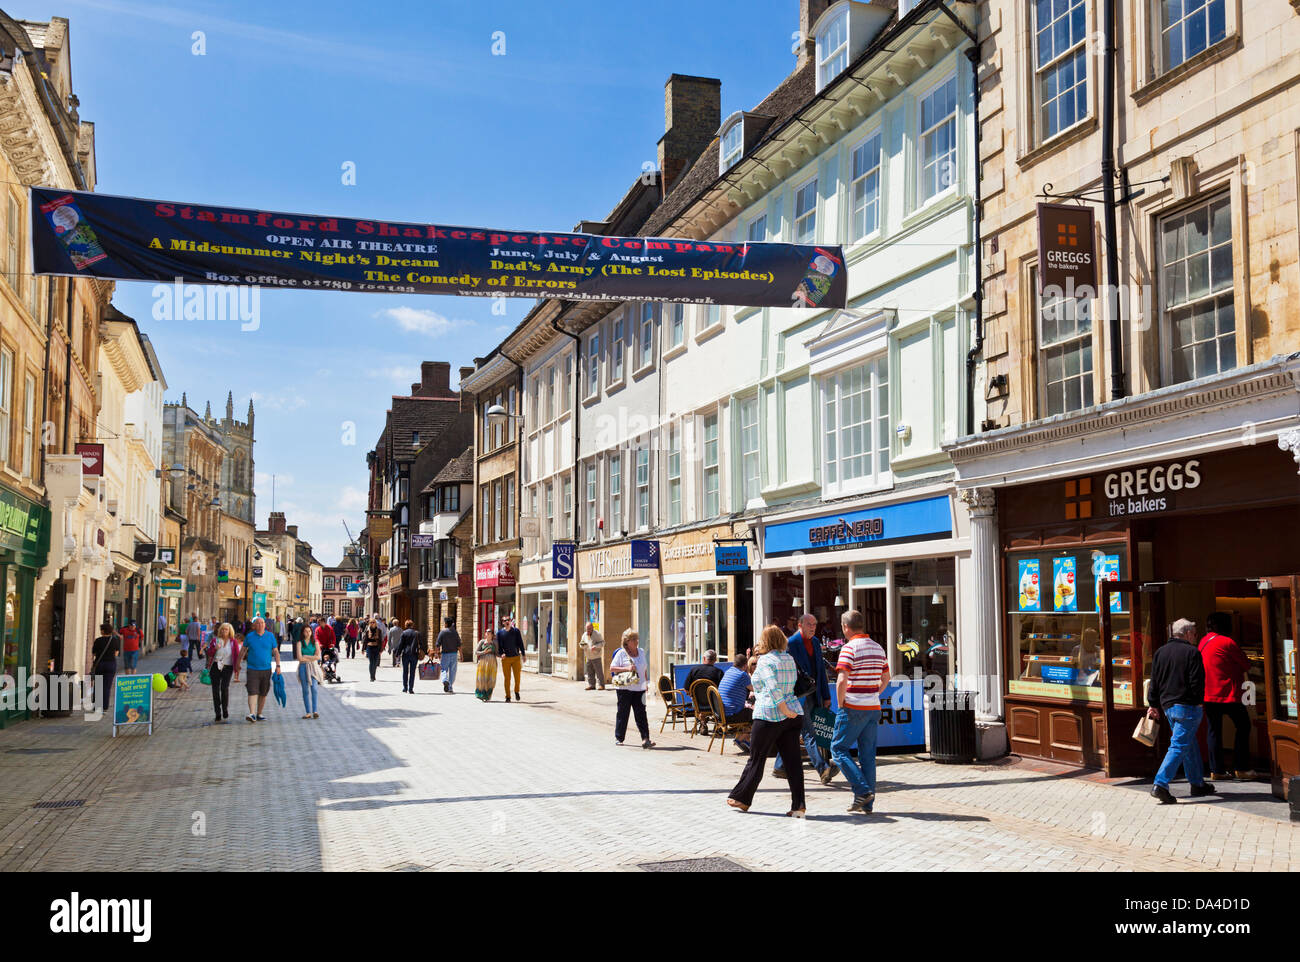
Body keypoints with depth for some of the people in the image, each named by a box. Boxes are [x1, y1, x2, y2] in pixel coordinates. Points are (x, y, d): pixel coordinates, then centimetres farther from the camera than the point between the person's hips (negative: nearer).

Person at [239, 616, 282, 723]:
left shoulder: (270, 636, 4)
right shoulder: (249, 636, 3)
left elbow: (276, 652, 6)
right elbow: (243, 651, 13)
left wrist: (278, 665, -2)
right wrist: (238, 663, 13)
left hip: (266, 669, 2)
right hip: (252, 669, -2)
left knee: (263, 694, 8)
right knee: (253, 692, -14)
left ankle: (259, 714, 19)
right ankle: (252, 714, -22)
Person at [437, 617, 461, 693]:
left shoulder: (442, 632, -5)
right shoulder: (455, 632, 3)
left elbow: (438, 644, -7)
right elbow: (459, 644, 0)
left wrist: (437, 653, 2)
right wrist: (460, 655, 3)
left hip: (445, 654, -2)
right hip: (454, 653, 2)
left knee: (444, 670, 5)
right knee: (452, 671, 8)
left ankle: (445, 681, -24)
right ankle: (450, 688, 11)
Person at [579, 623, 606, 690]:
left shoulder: (597, 634, -9)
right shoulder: (584, 635, 10)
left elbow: (602, 643, -10)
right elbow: (582, 643, 19)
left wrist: (595, 646, -24)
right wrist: (582, 645, -6)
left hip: (596, 656, -6)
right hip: (588, 657, 6)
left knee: (599, 671, -7)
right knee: (590, 671, 7)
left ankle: (601, 685, -2)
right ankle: (591, 685, 14)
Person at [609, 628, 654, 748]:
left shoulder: (641, 652, 13)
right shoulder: (621, 653, -3)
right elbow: (612, 668, -7)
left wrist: (645, 683, 14)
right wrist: (626, 668, -18)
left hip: (639, 688, 4)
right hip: (624, 688, -4)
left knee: (641, 714, -3)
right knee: (622, 713, 5)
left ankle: (645, 739, -8)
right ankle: (618, 738, 18)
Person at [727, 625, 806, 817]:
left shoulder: (765, 660, -9)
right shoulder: (790, 659, 11)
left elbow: (773, 688, -22)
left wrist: (784, 710, -18)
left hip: (769, 715, -6)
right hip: (794, 712, 6)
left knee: (756, 759, 6)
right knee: (793, 760, 3)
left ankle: (741, 798, 18)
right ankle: (798, 806, -1)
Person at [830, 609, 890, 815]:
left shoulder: (849, 648, -13)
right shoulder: (878, 648, 11)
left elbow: (841, 681, -21)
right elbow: (885, 679, 20)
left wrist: (840, 705, -9)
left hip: (853, 708, -7)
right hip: (874, 708, 7)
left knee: (838, 748, 5)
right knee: (868, 755, 10)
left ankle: (863, 790, -6)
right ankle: (866, 804, 12)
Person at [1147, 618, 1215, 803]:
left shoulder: (1160, 652, 10)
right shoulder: (1192, 652, -10)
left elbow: (1154, 682, 12)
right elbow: (1197, 682, -13)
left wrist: (1153, 704, 17)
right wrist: (1198, 703, -1)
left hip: (1168, 706, 7)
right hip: (1187, 706, -7)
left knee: (1190, 746, 19)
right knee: (1179, 746, -8)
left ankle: (1198, 784, 26)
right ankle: (1160, 785, -17)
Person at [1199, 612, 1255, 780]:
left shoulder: (1203, 642, 11)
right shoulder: (1226, 642, -11)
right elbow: (1246, 665, -5)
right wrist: (1240, 671, 16)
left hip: (1208, 694, 7)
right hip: (1228, 693, -7)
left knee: (1214, 730, 8)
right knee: (1243, 726, 7)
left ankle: (1216, 769, 7)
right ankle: (1242, 768, 7)